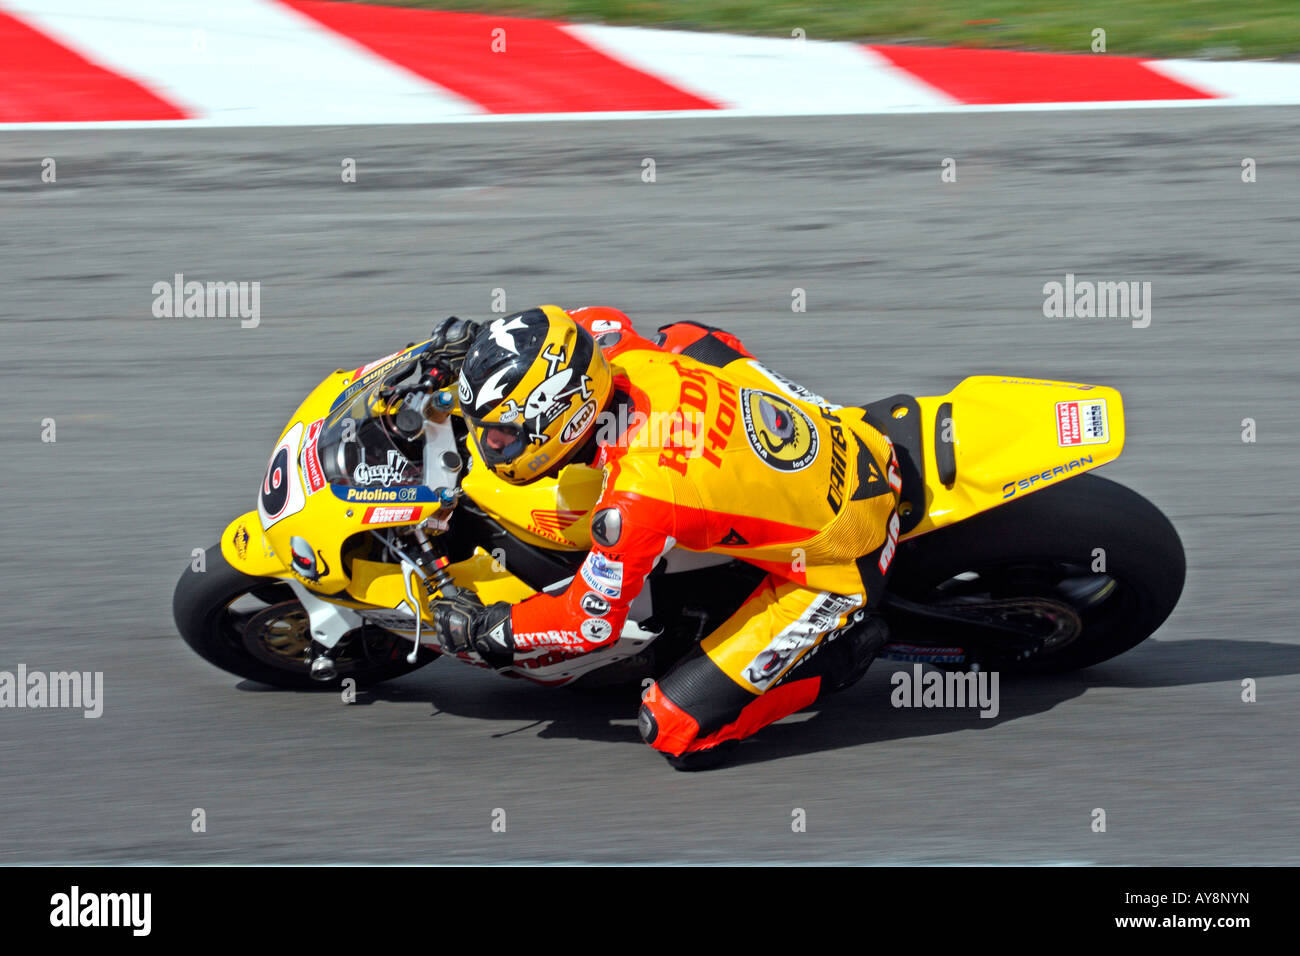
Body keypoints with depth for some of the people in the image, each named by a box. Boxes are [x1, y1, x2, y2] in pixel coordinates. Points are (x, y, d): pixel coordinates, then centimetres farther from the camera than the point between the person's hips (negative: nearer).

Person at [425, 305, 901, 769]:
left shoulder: (636, 496, -32)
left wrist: (485, 628, -3)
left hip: (838, 568, -8)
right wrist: (482, 348, 15)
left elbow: (591, 623, -17)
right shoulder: (624, 354, -12)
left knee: (677, 731, -7)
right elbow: (593, 322, 16)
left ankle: (842, 651, 4)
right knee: (686, 335, 25)